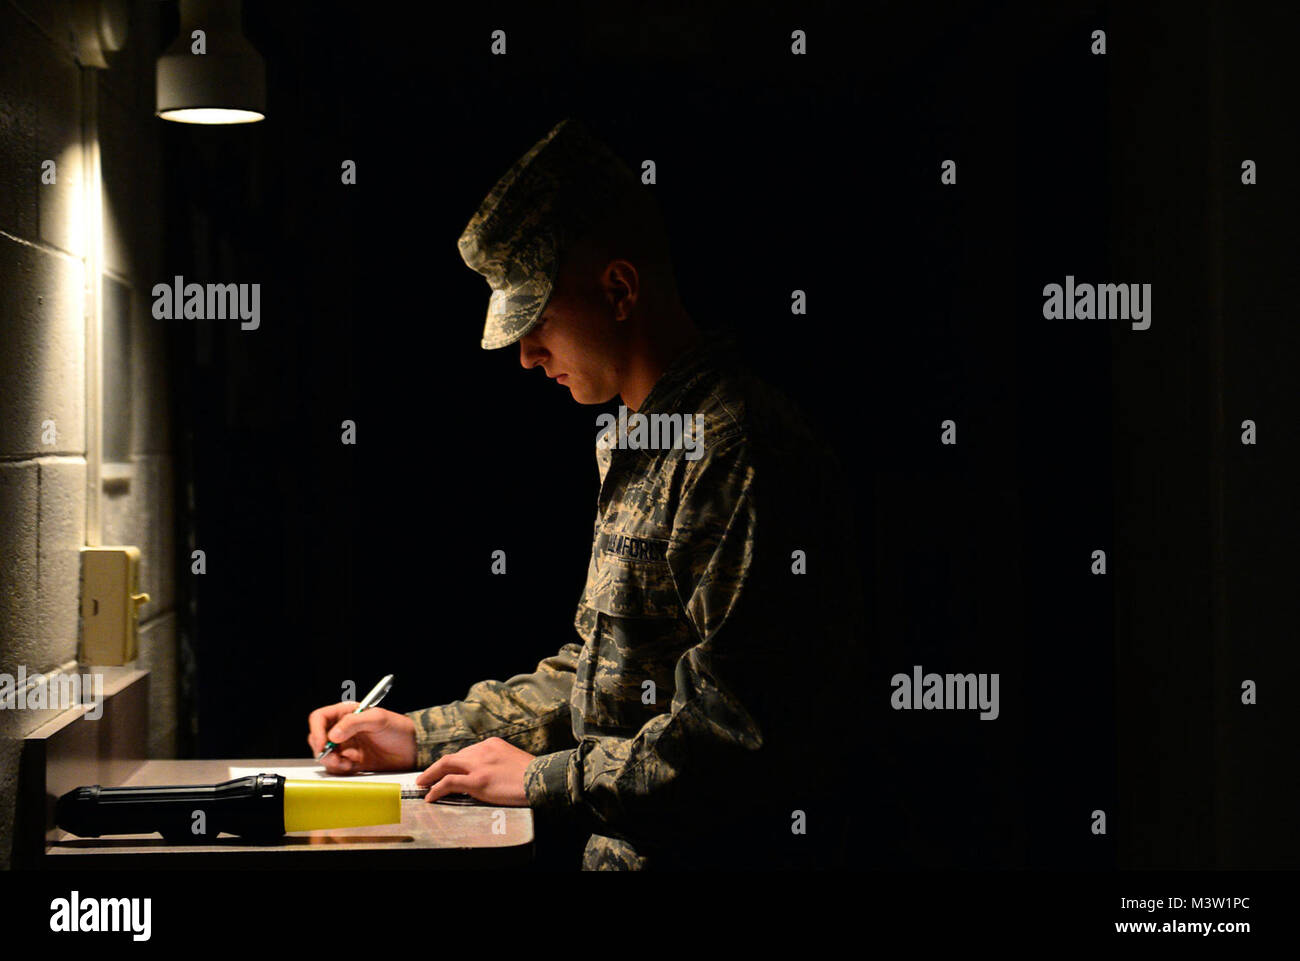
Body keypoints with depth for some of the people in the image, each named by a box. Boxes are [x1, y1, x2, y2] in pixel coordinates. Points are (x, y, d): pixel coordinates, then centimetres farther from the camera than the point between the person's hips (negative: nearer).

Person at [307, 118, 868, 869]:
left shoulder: (738, 451, -15)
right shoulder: (638, 448, 17)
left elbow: (735, 727, -19)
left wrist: (542, 780, -11)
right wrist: (421, 736, 18)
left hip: (718, 851, -8)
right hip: (626, 849, 8)